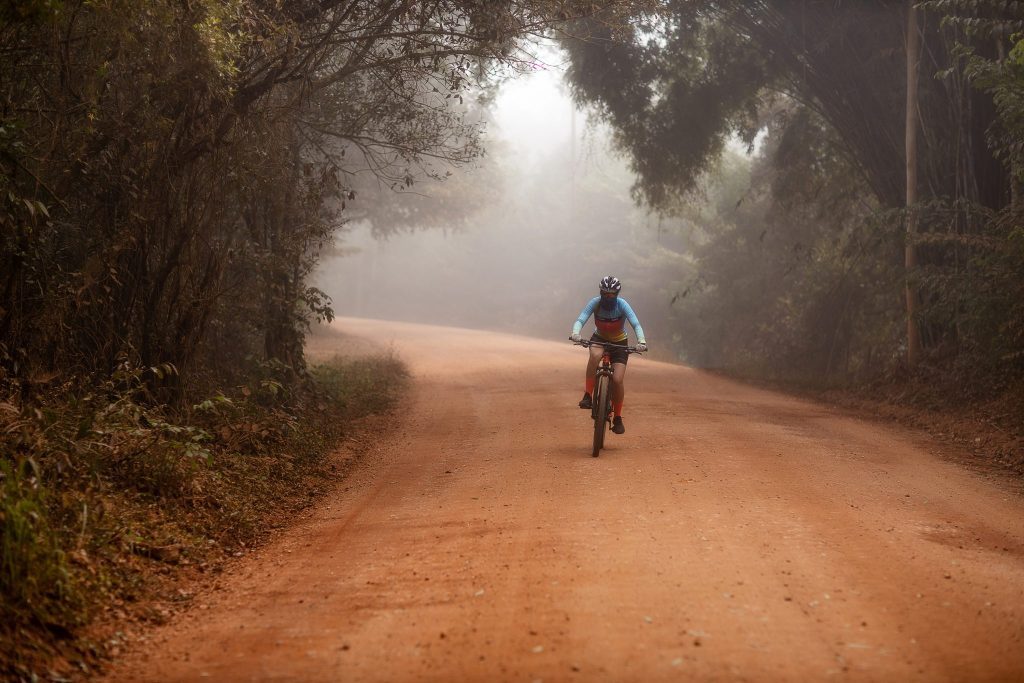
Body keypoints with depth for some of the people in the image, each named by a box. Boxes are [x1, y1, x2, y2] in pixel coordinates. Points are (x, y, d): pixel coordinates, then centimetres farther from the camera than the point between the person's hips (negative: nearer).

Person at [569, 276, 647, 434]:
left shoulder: (622, 305, -23)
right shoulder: (595, 303, -20)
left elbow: (636, 324, -32)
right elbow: (580, 320, -30)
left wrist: (641, 341, -50)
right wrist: (575, 333, -51)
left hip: (619, 343, 0)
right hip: (599, 339, 1)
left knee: (617, 380, -14)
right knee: (595, 355, -36)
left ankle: (617, 418, 5)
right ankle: (587, 396, -29)